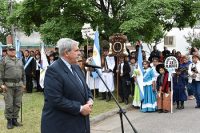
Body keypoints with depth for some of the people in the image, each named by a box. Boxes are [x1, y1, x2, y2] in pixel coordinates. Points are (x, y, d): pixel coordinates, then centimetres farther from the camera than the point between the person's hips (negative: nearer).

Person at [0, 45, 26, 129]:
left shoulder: (19, 61, 16)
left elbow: (23, 73, 18)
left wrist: (24, 83, 13)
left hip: (19, 85, 5)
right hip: (8, 85, -4)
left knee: (17, 104, 7)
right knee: (9, 104, -2)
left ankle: (15, 119, 17)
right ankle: (9, 121, 8)